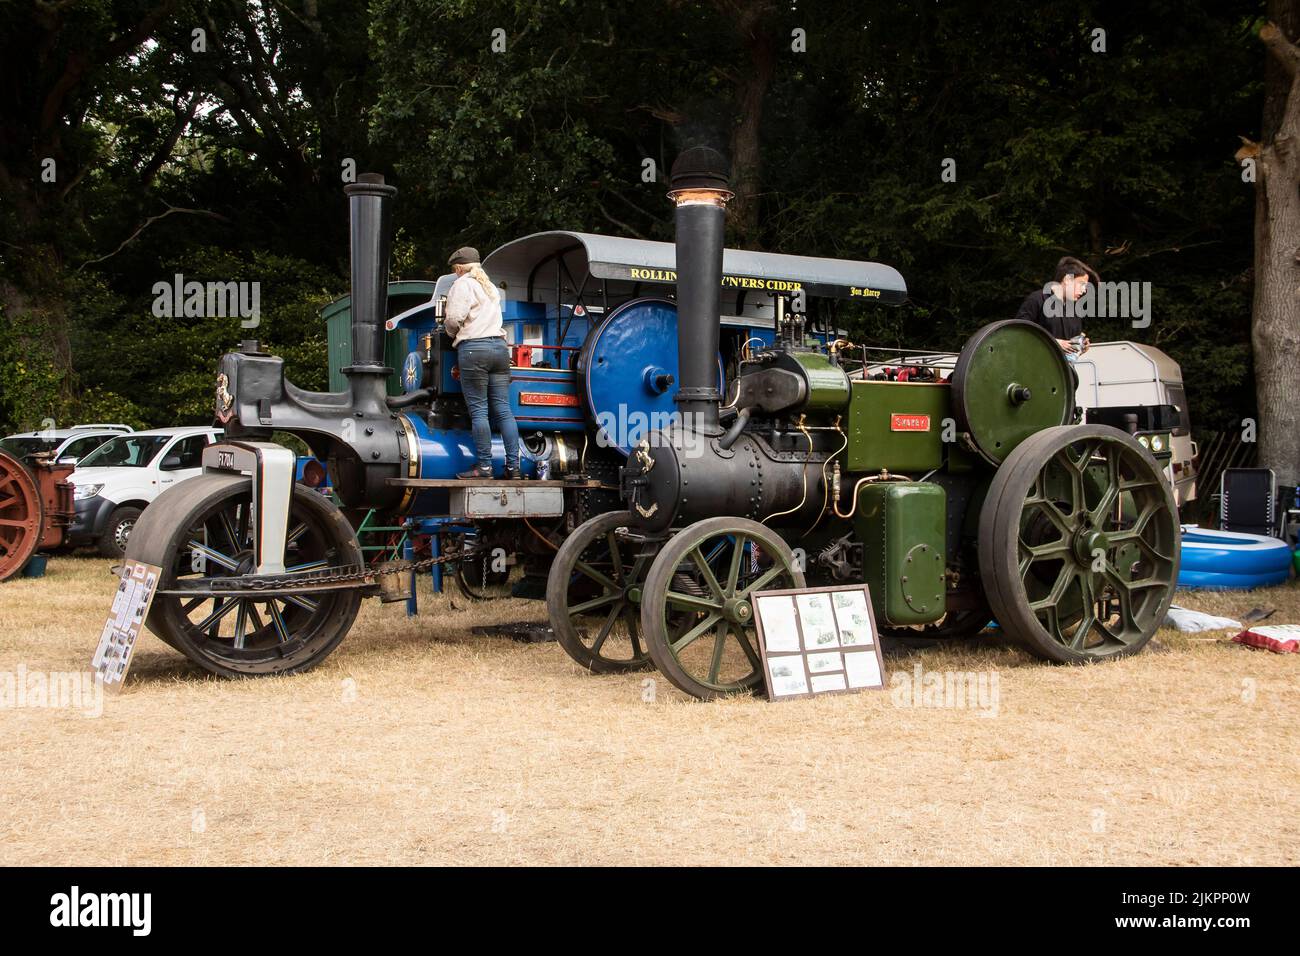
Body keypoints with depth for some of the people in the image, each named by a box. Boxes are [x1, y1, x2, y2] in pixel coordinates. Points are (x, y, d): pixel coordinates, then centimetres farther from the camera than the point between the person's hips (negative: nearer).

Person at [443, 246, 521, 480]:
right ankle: (513, 465, 0)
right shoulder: (490, 286, 24)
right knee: (503, 408, 4)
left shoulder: (462, 284, 0)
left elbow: (454, 318, -11)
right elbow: (491, 317, 15)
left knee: (478, 410, -5)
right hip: (500, 346, 7)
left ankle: (485, 466, -6)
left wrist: (451, 332, 10)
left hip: (474, 347, -7)